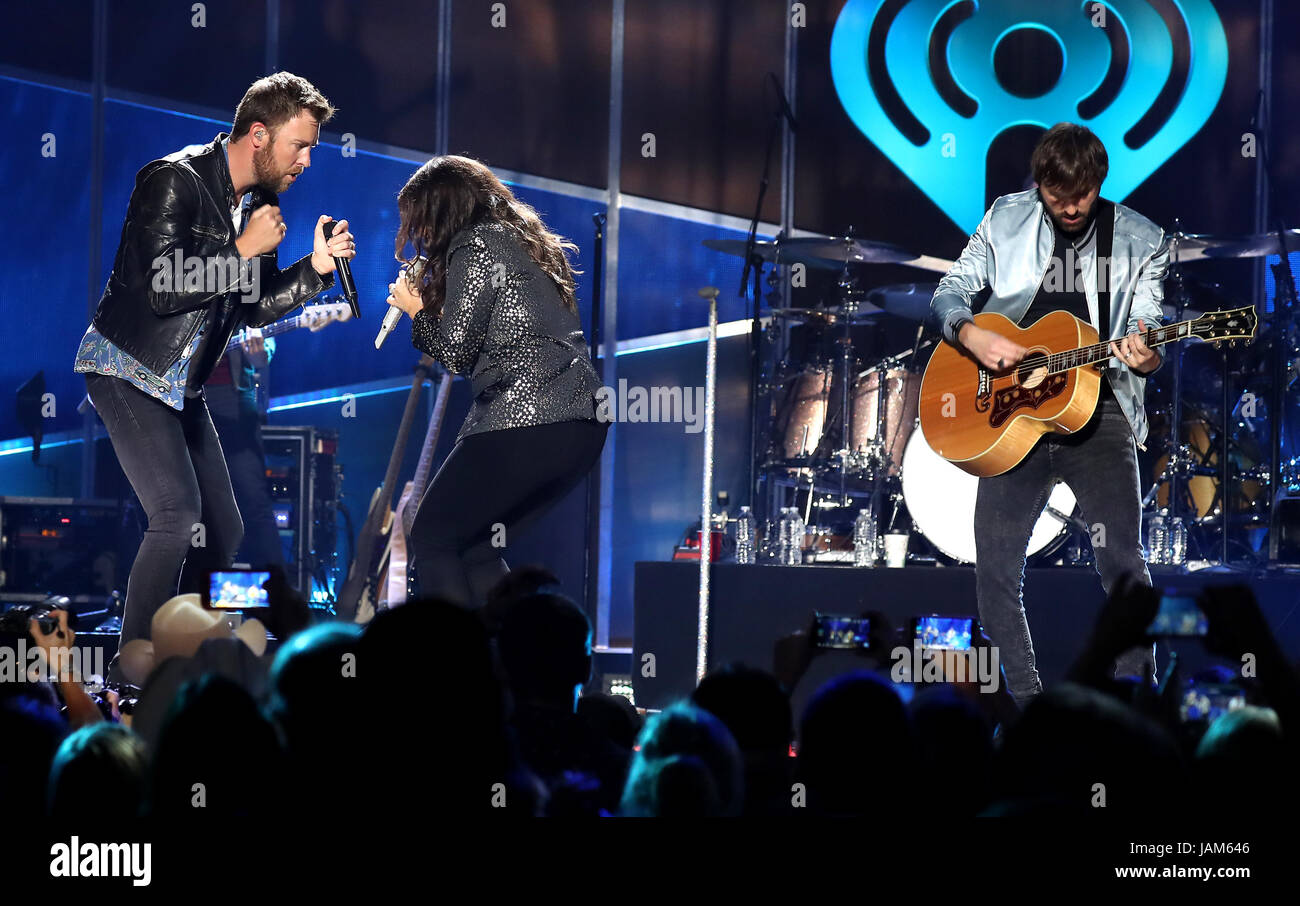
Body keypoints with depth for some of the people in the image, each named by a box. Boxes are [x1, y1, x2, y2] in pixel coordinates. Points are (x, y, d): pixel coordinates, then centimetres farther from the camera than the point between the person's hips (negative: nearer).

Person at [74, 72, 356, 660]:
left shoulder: (258, 201, 9)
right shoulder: (174, 181, -17)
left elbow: (250, 307, 13)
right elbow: (162, 291, -25)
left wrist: (317, 267, 0)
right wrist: (245, 251, -18)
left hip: (181, 385, 9)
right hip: (128, 371, -9)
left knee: (222, 529, 6)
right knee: (178, 514, -21)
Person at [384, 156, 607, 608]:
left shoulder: (473, 246, -4)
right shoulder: (522, 240, 23)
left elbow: (455, 351, -7)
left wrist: (417, 310, 11)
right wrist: (427, 303, 24)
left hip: (525, 423, -9)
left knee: (431, 539, 1)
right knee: (476, 547, 18)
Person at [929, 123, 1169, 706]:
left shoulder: (1140, 242, 2)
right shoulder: (1006, 221, 6)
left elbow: (1144, 335, 0)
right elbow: (948, 294, 9)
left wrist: (1144, 356, -25)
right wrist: (972, 335, -12)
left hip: (1098, 414, -2)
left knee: (1123, 565, -13)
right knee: (995, 572, -2)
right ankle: (1028, 709, 10)